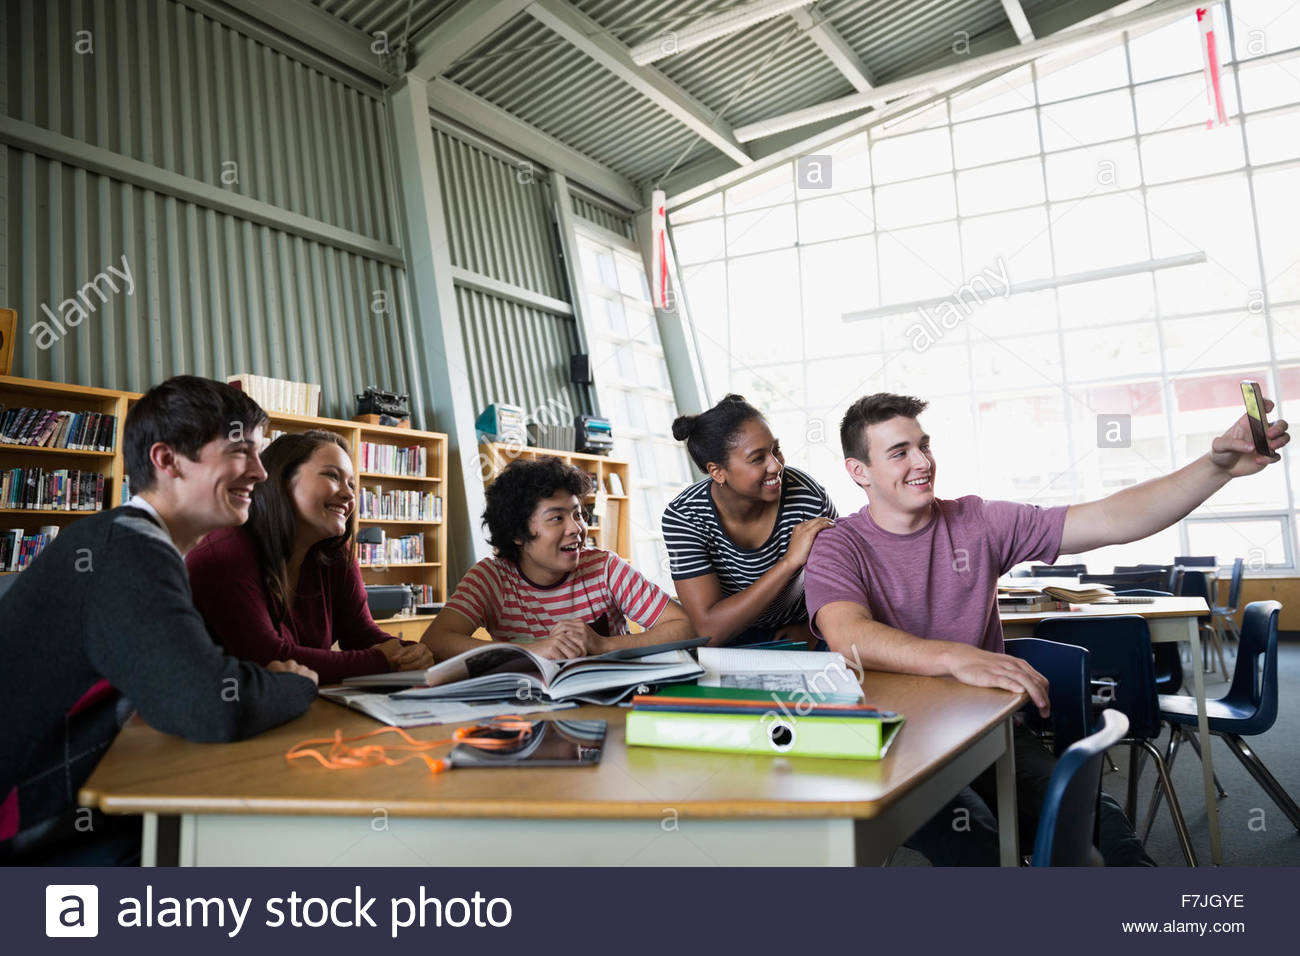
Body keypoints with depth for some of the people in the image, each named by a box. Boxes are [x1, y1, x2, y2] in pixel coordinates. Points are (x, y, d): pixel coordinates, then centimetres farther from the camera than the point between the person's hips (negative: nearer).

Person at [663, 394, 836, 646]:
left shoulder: (808, 498, -21)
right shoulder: (682, 517, -23)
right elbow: (709, 630, -31)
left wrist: (811, 630, -11)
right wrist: (790, 561, -36)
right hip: (726, 643, -2)